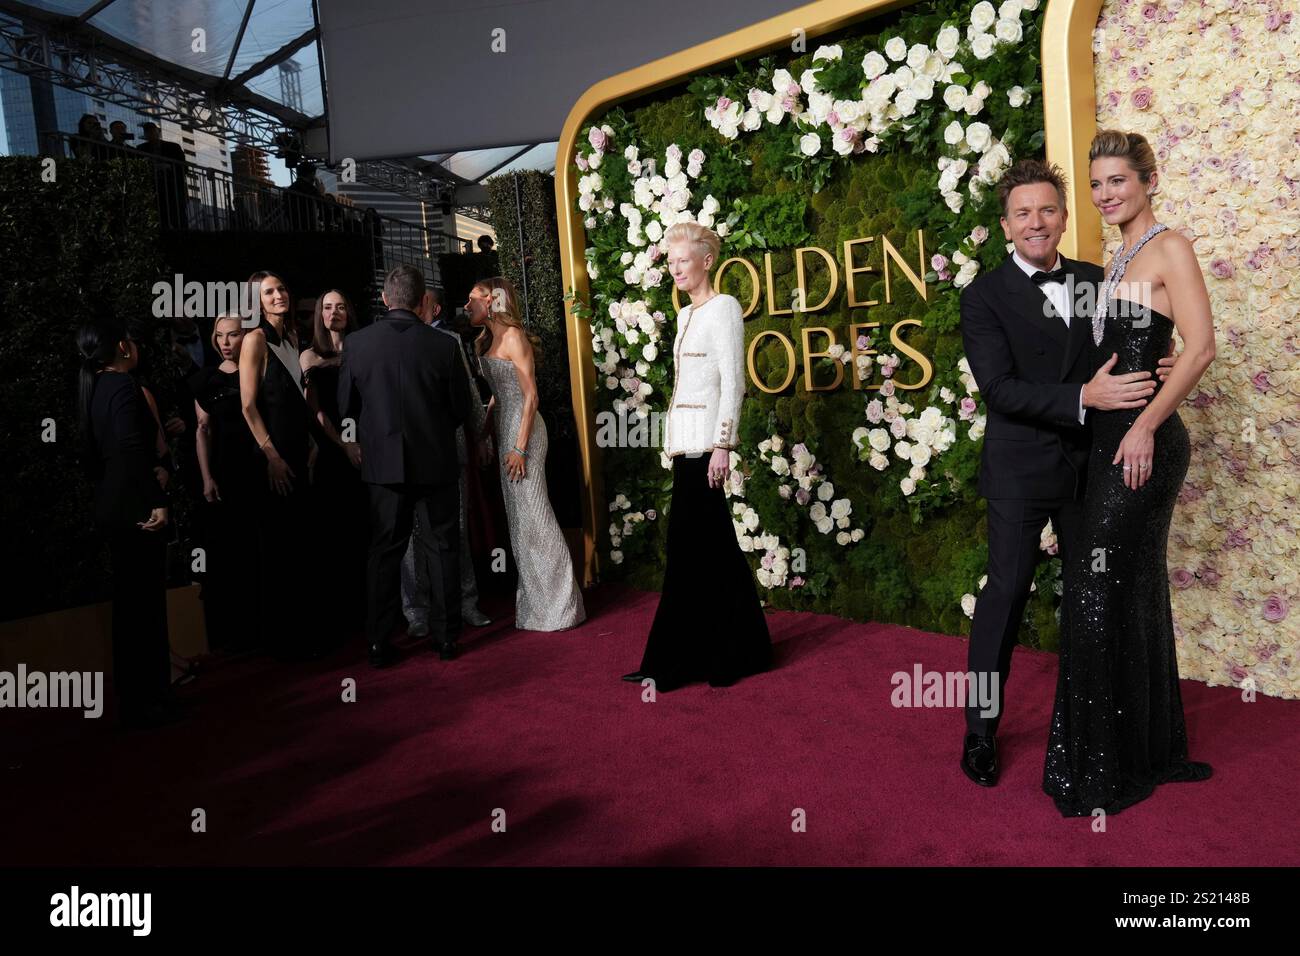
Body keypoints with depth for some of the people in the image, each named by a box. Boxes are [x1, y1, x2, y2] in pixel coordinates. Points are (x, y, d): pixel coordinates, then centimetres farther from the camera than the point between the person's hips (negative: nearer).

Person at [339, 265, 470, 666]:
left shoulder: (357, 343, -7)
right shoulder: (444, 345, -10)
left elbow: (346, 406, 1)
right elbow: (462, 408, -2)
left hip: (383, 463, 1)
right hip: (436, 461, -1)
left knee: (384, 551, 11)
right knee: (442, 549, 11)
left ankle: (379, 643, 15)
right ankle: (445, 637, 18)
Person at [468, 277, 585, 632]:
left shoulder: (513, 336, -10)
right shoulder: (491, 340, 15)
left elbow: (531, 395, -14)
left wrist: (520, 447, -18)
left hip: (522, 429, -9)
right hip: (503, 429, 9)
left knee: (531, 513, -5)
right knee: (518, 515, 11)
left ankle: (556, 603, 4)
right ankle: (536, 599, 20)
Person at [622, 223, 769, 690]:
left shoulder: (723, 307, -7)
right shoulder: (686, 314, 18)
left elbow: (733, 381, -14)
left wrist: (723, 445, -20)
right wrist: (675, 440, 17)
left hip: (706, 438, -9)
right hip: (685, 439, 9)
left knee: (691, 545, -4)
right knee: (710, 545, 11)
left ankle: (673, 662, 6)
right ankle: (731, 649, 21)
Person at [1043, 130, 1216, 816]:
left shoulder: (1169, 247, -7)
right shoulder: (1120, 259, 17)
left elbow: (1200, 347, -17)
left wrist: (1146, 425, -20)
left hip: (1143, 442, -9)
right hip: (1107, 438, 9)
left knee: (1100, 587, -6)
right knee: (1133, 589, 14)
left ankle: (1111, 767, 9)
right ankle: (1150, 747, 28)